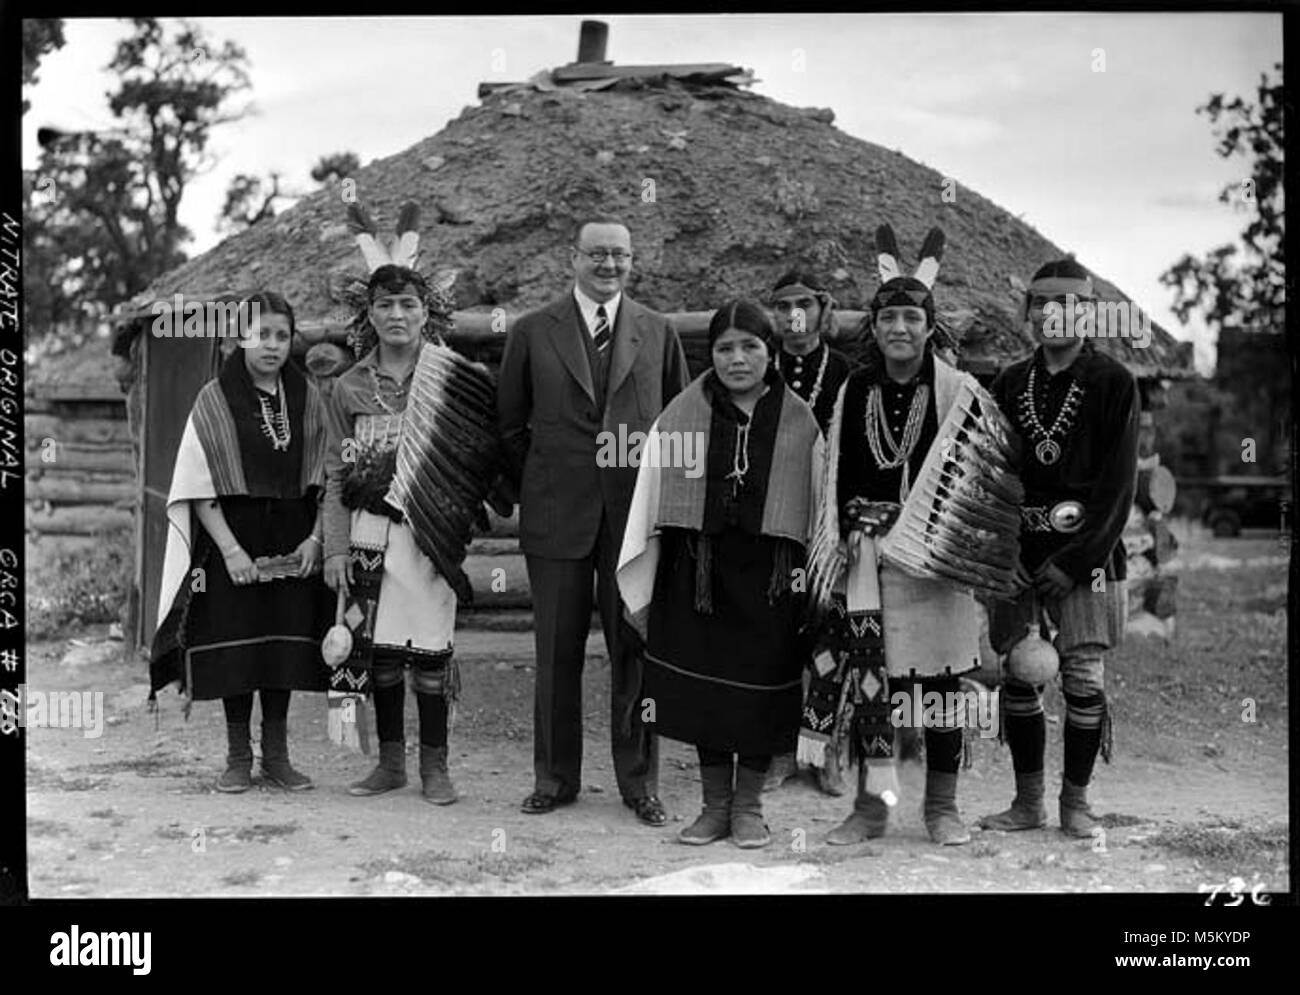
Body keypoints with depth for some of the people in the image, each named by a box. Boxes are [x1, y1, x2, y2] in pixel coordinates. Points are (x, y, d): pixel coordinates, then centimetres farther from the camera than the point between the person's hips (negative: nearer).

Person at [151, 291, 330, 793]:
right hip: (232, 537, -3)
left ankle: (276, 754, 15)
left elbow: (325, 477, 8)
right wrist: (230, 549, -15)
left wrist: (315, 538, -4)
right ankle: (238, 756, 12)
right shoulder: (215, 399, -4)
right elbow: (199, 487, -7)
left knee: (285, 645, 5)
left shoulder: (306, 396, 5)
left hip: (292, 540, 3)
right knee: (236, 645, 0)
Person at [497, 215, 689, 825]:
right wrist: (537, 489, 7)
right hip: (557, 517, 0)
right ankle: (555, 779, 19)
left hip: (638, 514, 0)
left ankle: (639, 783, 14)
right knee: (557, 654, 6)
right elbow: (510, 425, 10)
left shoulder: (658, 334, 7)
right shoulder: (532, 333, 5)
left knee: (636, 653, 3)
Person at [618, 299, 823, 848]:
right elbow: (649, 506, 4)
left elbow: (817, 512, 5)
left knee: (762, 689, 4)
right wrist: (641, 590, 2)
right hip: (697, 571, 1)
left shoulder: (800, 425, 3)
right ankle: (715, 806, 21)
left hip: (770, 576, 0)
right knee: (703, 690, 7)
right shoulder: (679, 418, 2)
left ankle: (748, 806, 20)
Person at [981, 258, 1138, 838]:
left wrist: (1073, 561, -12)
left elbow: (1118, 485, -6)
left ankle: (1076, 801, 13)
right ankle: (1028, 802, 16)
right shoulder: (1009, 384, 10)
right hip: (1017, 554, 3)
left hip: (1084, 553, -3)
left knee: (1084, 680, -3)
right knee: (1016, 676, 4)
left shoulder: (1114, 384, -1)